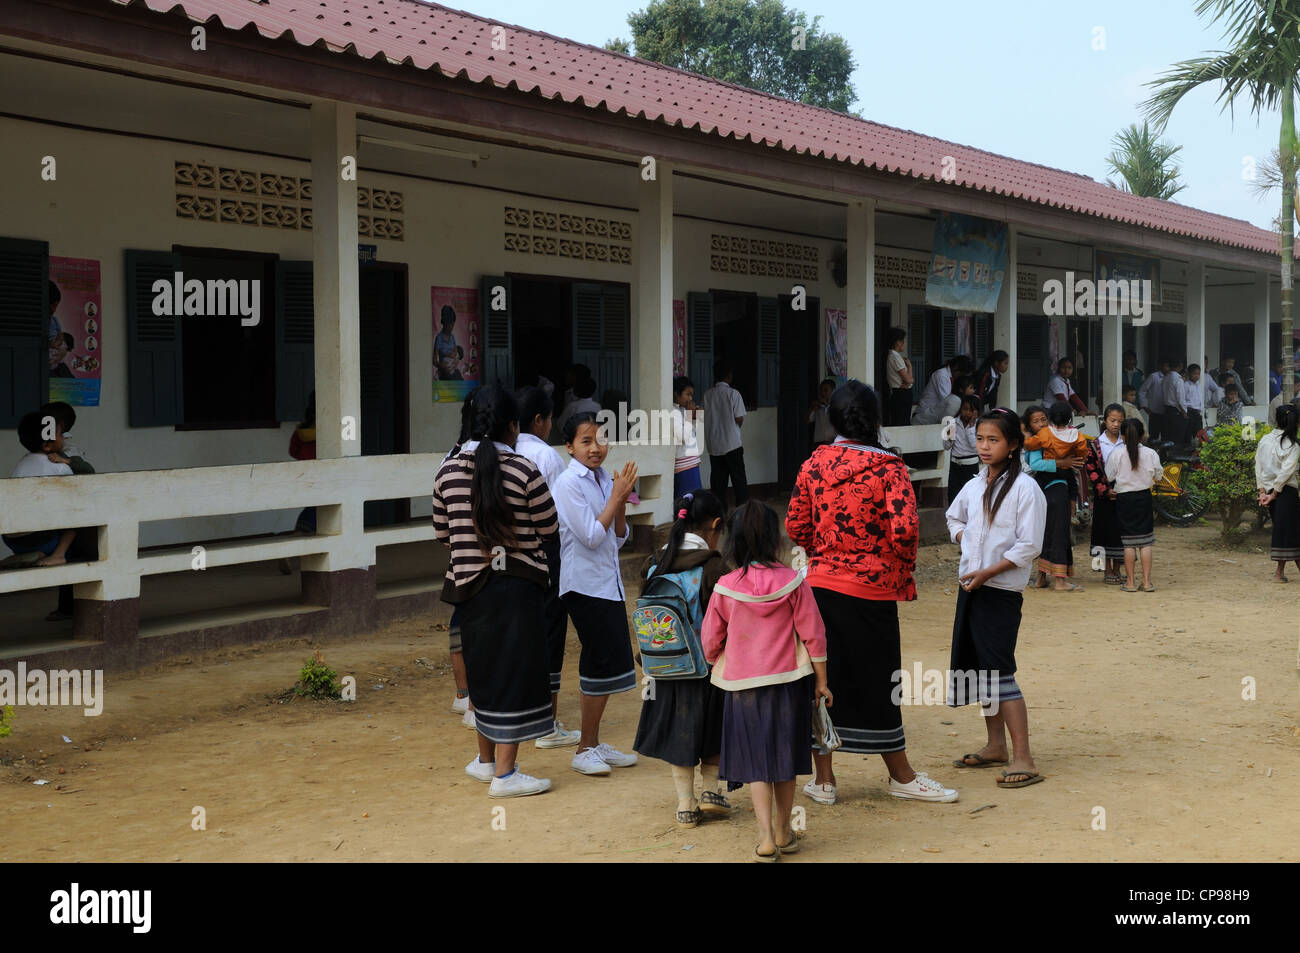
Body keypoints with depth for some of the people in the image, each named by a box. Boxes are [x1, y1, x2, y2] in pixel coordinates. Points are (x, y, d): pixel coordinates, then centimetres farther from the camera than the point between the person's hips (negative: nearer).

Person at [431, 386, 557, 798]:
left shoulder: (448, 470, 0)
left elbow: (442, 531, 9)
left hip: (469, 583, 5)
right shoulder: (523, 470, -13)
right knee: (514, 671, 2)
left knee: (484, 670, 18)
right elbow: (548, 527, -5)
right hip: (517, 584, -5)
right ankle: (504, 774, 4)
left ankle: (486, 759, 32)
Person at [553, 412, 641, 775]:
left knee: (611, 661, 11)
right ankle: (585, 750, 6)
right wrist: (616, 496, -13)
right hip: (584, 584, -8)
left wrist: (622, 502, -4)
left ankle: (594, 744, 24)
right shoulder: (568, 483, -13)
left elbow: (618, 538, 11)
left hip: (608, 581, 8)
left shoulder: (604, 480, 9)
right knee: (603, 661, -7)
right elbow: (591, 536, -18)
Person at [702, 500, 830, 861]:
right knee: (784, 757, 14)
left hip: (744, 685, 0)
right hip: (788, 682, 1)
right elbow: (813, 635, -5)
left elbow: (709, 641, -1)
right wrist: (821, 681, 5)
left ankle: (766, 838, -4)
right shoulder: (793, 582, -9)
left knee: (756, 762, 6)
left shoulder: (725, 588, -8)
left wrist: (720, 666, 20)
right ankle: (783, 832, 24)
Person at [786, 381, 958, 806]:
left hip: (820, 584, 3)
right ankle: (901, 775, 24)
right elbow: (904, 529, -19)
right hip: (870, 590, -3)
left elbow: (795, 527, 4)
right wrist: (904, 567, -1)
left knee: (822, 676, 11)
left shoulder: (813, 465, 2)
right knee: (875, 681, 8)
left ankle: (823, 779, 17)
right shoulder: (888, 468, -9)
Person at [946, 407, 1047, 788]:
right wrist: (964, 538, 10)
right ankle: (995, 746, 27)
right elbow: (954, 518, 29)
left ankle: (1023, 759, -8)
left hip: (1002, 590, -8)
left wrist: (988, 572, -18)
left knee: (999, 671, -11)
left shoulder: (1025, 488, -11)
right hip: (970, 586, 8)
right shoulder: (974, 486, 11)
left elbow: (1028, 547, -15)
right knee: (977, 668, 13)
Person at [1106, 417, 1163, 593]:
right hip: (1144, 498, 1)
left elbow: (1109, 477, -2)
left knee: (1128, 542, 4)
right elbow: (1158, 475, 6)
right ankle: (1146, 581, 5)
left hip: (1124, 499, -1)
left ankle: (1130, 582, 7)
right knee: (1145, 541, 5)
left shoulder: (1117, 455, -11)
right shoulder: (1150, 454, -5)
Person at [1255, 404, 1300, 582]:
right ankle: (1279, 572, 2)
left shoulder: (1264, 439, 4)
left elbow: (1258, 466, 5)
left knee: (1282, 529, 13)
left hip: (1269, 489, 6)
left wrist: (1262, 491, 5)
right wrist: (1273, 495, -11)